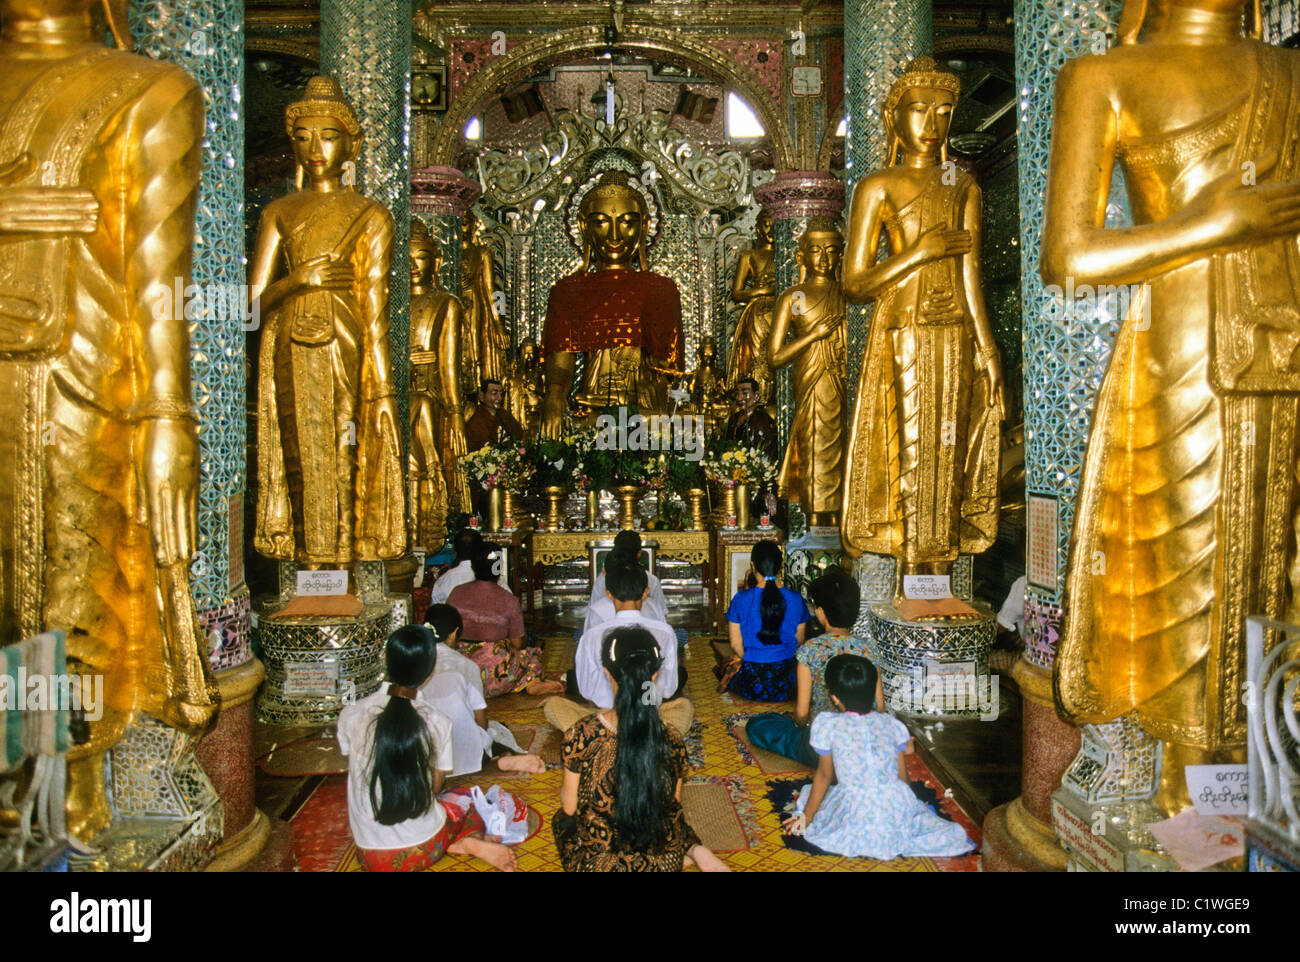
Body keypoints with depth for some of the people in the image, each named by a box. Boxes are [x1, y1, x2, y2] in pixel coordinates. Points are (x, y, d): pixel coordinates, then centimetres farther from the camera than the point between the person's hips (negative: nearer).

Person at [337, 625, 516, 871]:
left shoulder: (351, 715, -10)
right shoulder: (439, 723, -11)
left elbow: (353, 769, 6)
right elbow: (435, 788, 2)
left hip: (370, 855, 1)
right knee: (466, 802, 29)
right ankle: (470, 842, -4)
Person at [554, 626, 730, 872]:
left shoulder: (582, 736, -21)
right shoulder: (671, 741, -15)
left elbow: (569, 806, -6)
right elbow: (673, 807, 0)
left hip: (598, 864, -3)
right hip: (663, 864, 4)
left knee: (562, 819, 29)